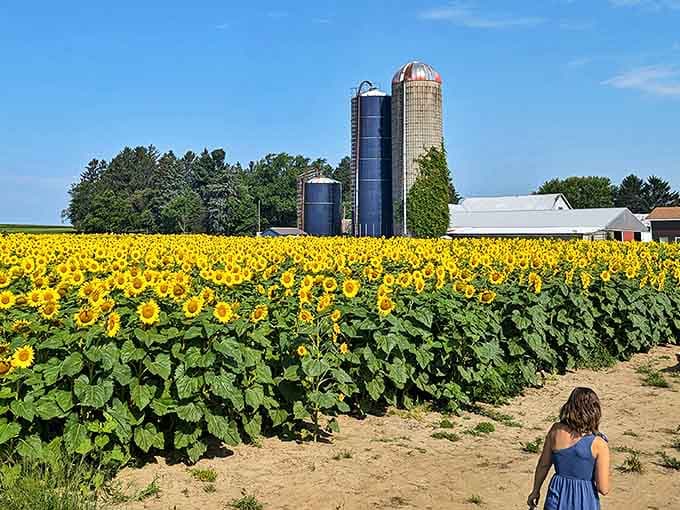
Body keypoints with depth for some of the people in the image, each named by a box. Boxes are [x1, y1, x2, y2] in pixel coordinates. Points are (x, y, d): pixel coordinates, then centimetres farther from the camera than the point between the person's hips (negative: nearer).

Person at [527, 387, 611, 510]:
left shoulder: (556, 430, -10)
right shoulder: (599, 444, -18)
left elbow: (543, 465, 2)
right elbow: (603, 489, -15)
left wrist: (536, 490, 16)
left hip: (557, 499, 2)